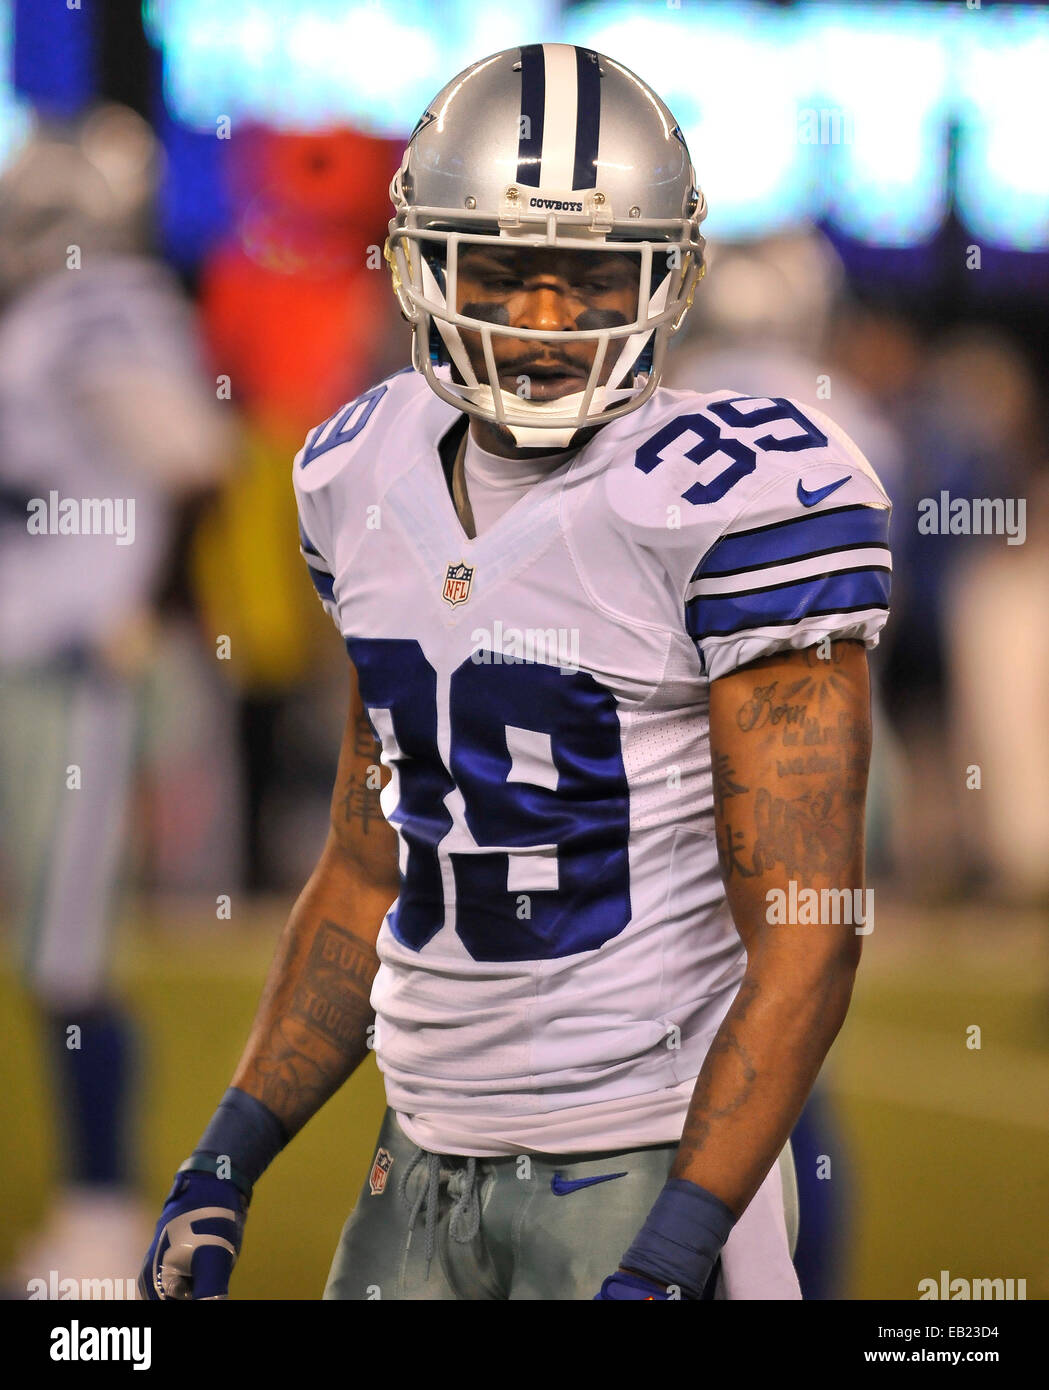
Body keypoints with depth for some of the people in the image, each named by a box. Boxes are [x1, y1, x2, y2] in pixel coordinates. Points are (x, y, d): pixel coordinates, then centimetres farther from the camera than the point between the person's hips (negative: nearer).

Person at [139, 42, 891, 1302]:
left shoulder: (733, 504, -14)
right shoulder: (371, 479, 7)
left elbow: (802, 937, -16)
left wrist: (672, 1257, -22)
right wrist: (227, 1160, 11)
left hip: (643, 1163, -6)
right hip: (428, 1158, 6)